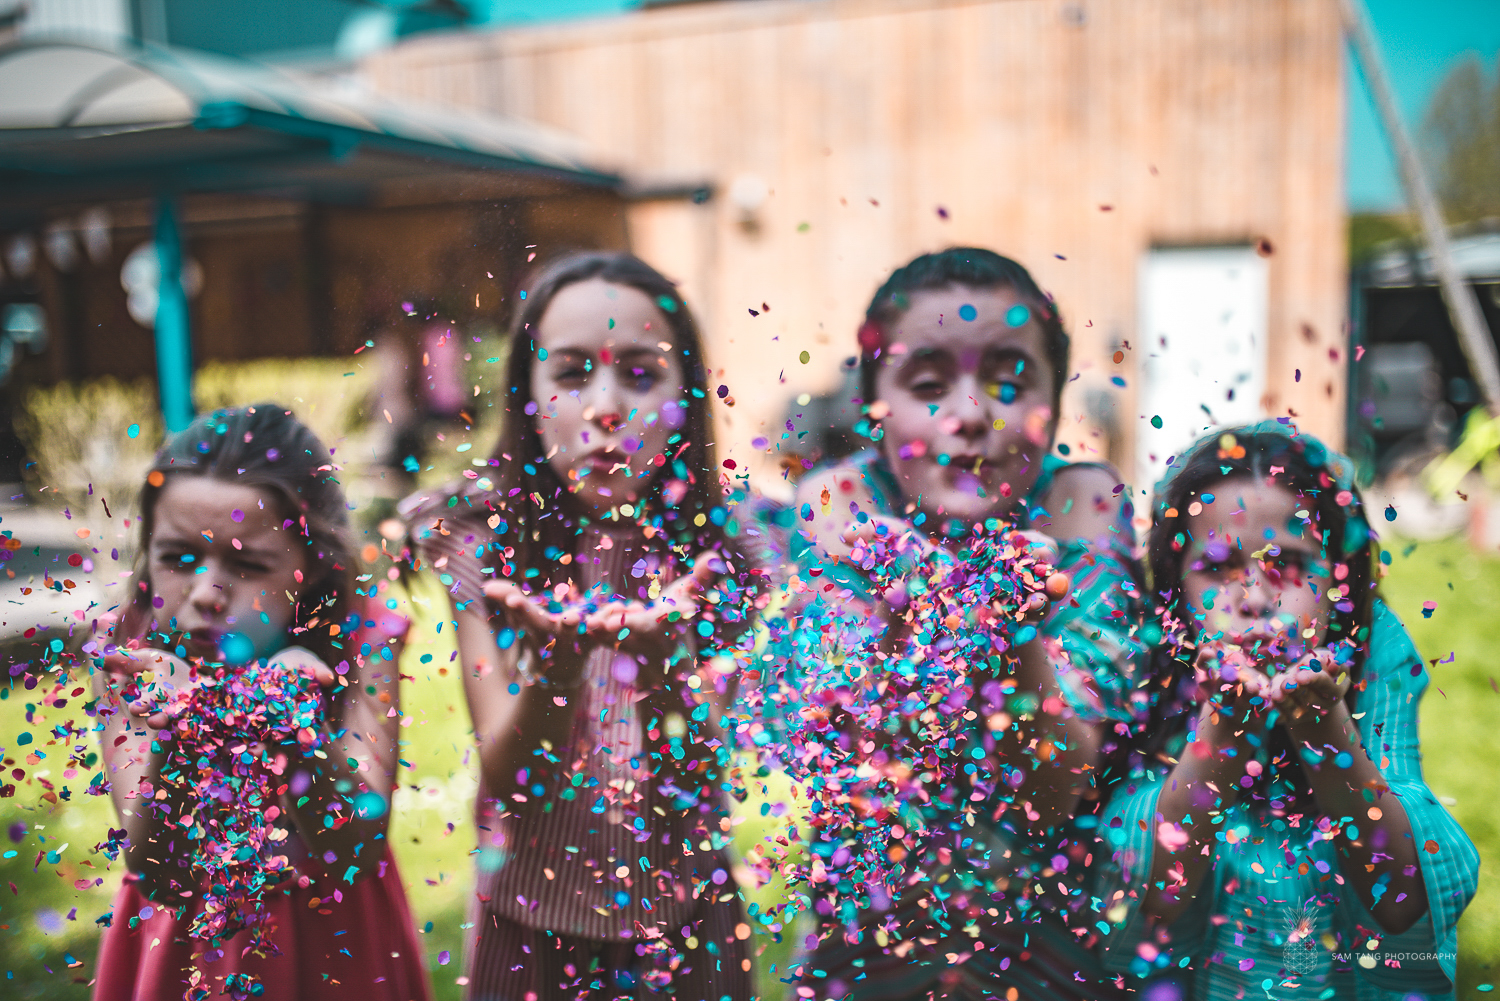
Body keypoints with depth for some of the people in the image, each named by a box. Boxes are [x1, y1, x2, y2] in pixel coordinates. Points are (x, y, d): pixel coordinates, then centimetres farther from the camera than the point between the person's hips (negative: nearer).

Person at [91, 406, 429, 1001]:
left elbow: (350, 862, -24)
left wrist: (299, 736, -39)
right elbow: (156, 878, -20)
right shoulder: (126, 655, -16)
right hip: (182, 939, 1)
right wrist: (168, 742, -36)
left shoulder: (359, 640, -20)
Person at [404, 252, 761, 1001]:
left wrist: (660, 667, -37)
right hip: (530, 924, 0)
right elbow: (506, 779, -17)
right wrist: (555, 665, -36)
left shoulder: (713, 548, -12)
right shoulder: (479, 540, -11)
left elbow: (695, 786, -18)